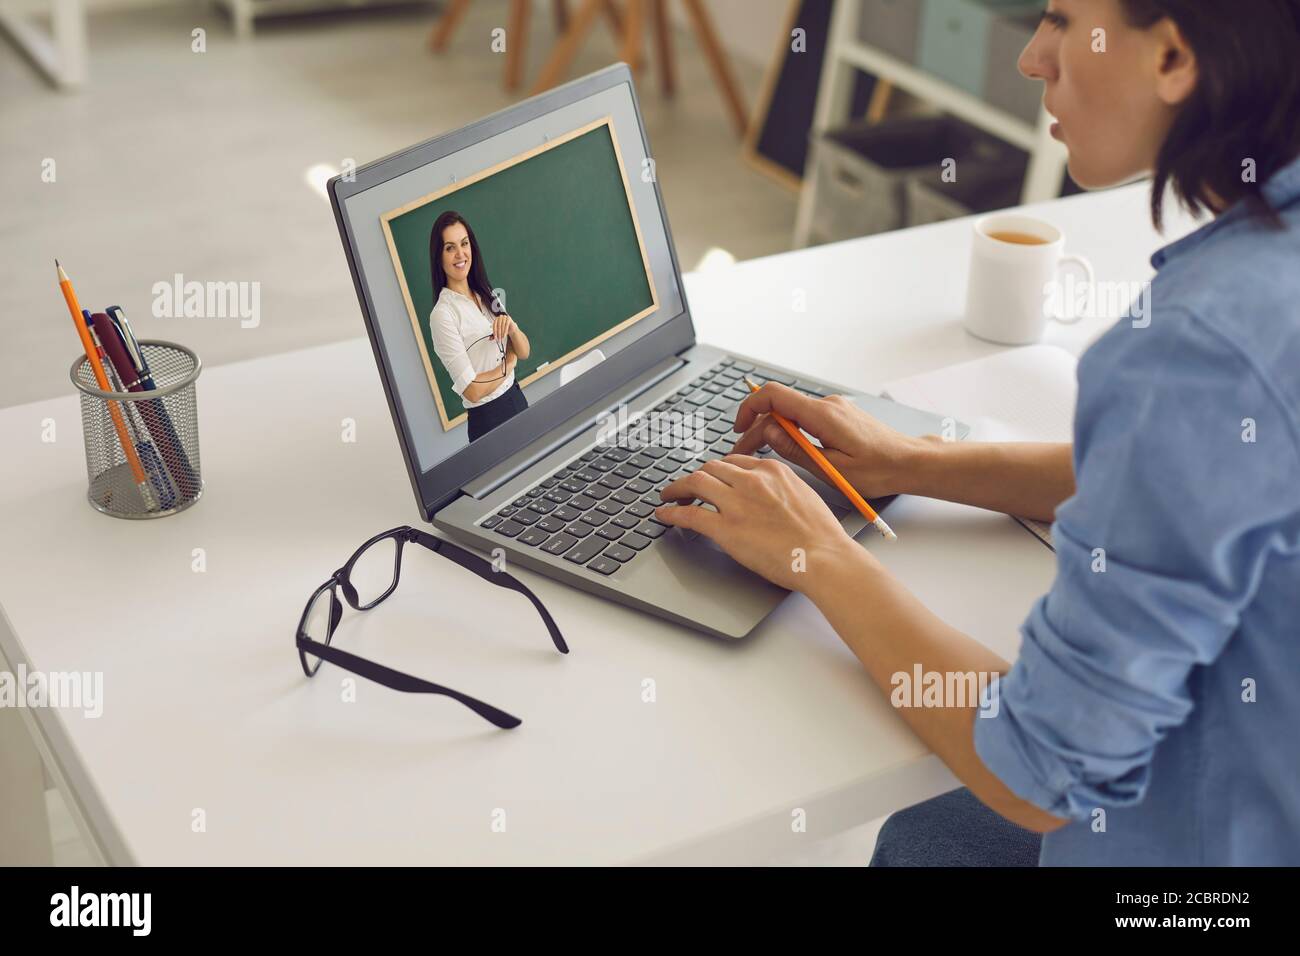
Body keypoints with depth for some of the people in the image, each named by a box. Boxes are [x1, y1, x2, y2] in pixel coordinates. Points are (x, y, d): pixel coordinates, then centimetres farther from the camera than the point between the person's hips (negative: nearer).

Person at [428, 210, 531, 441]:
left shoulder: (487, 296, 7)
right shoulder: (442, 315, -16)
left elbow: (524, 352, 7)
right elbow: (473, 391, -20)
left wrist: (512, 329, -14)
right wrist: (508, 363, -4)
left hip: (518, 398, 7)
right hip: (487, 419, -7)